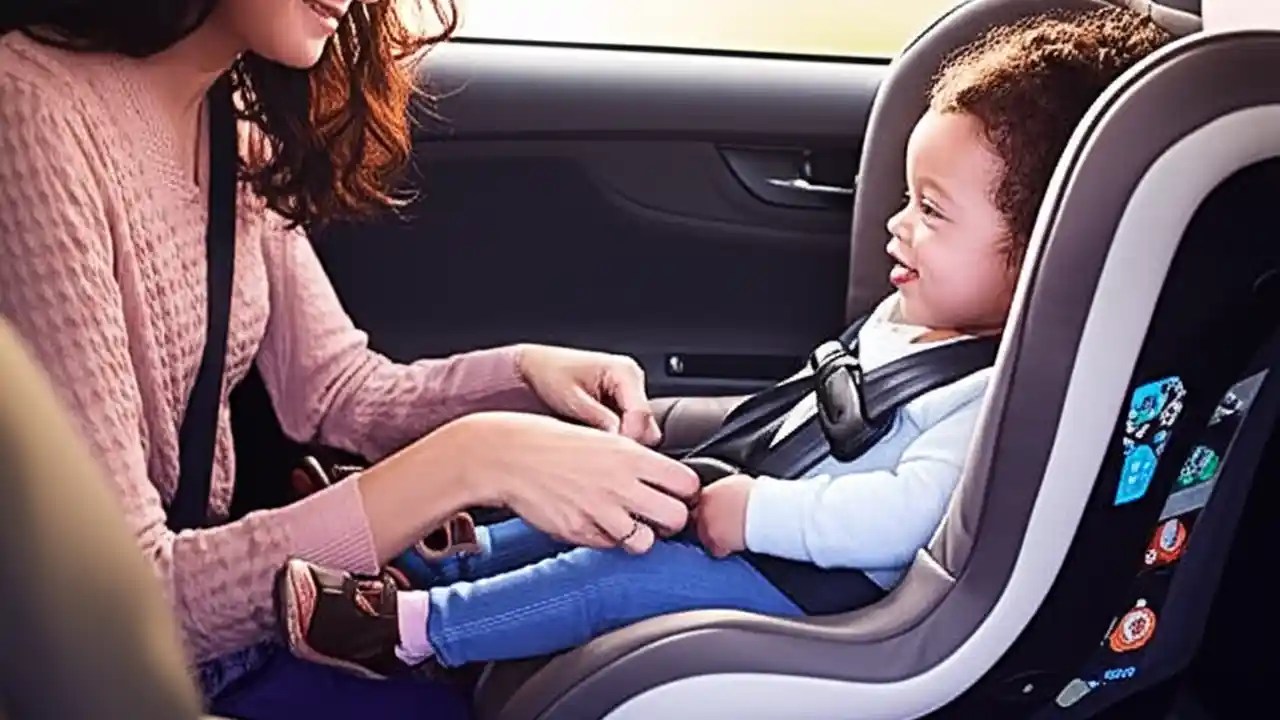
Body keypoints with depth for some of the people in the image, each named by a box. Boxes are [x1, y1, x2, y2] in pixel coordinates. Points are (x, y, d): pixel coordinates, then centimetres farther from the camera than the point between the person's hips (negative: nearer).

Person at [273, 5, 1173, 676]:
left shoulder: (1000, 394, -23)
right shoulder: (903, 319, 9)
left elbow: (904, 514, -35)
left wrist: (761, 511, -31)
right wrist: (741, 481, 12)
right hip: (760, 519, 10)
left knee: (622, 574, -21)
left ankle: (408, 628, -17)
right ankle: (426, 563, 10)